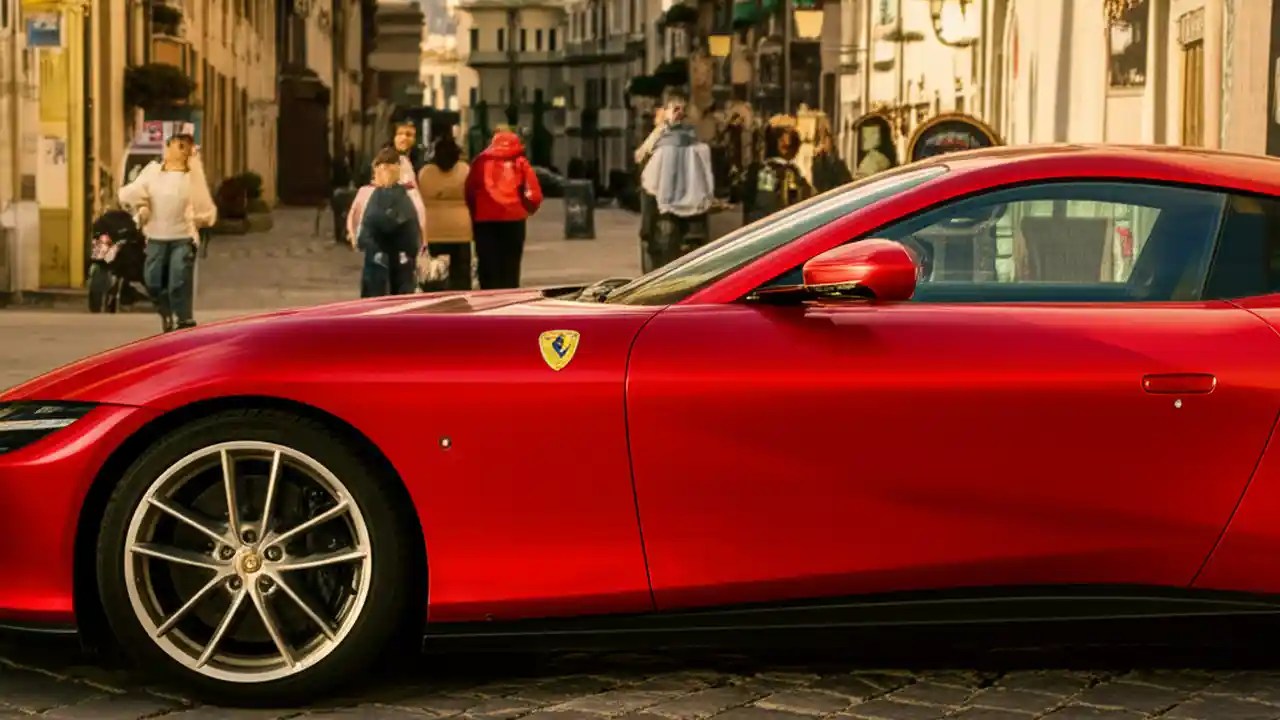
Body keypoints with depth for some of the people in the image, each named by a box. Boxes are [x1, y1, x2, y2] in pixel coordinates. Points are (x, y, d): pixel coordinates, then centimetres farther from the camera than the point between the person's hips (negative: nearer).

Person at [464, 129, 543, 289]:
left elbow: (468, 191, 6)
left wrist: (474, 213, 19)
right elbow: (534, 194, -3)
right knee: (510, 268, 7)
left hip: (484, 219, 1)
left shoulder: (481, 161, 8)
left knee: (488, 267, 4)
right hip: (514, 219, -1)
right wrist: (529, 208, 15)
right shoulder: (520, 163, 5)